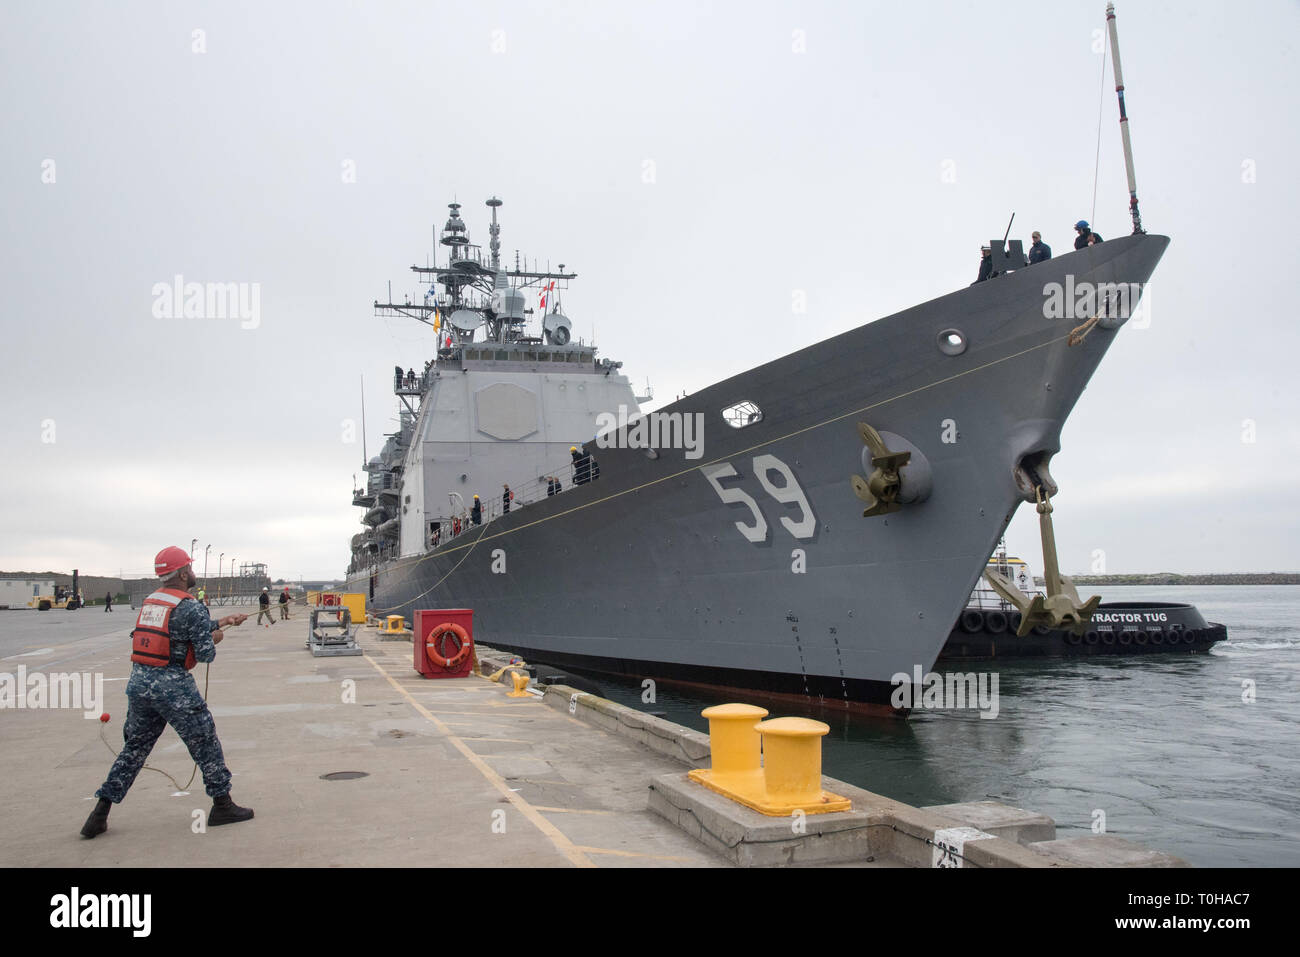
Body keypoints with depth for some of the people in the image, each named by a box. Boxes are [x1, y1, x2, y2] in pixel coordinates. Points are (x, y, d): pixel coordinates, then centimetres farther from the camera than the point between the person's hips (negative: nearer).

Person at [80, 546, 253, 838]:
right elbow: (205, 654, -11)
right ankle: (222, 805, 13)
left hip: (138, 682, 7)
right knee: (205, 743, 6)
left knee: (134, 748, 18)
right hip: (173, 686, -7)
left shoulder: (150, 601, 13)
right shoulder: (191, 607, -11)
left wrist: (222, 622, 30)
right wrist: (215, 639, 10)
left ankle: (100, 814, 17)